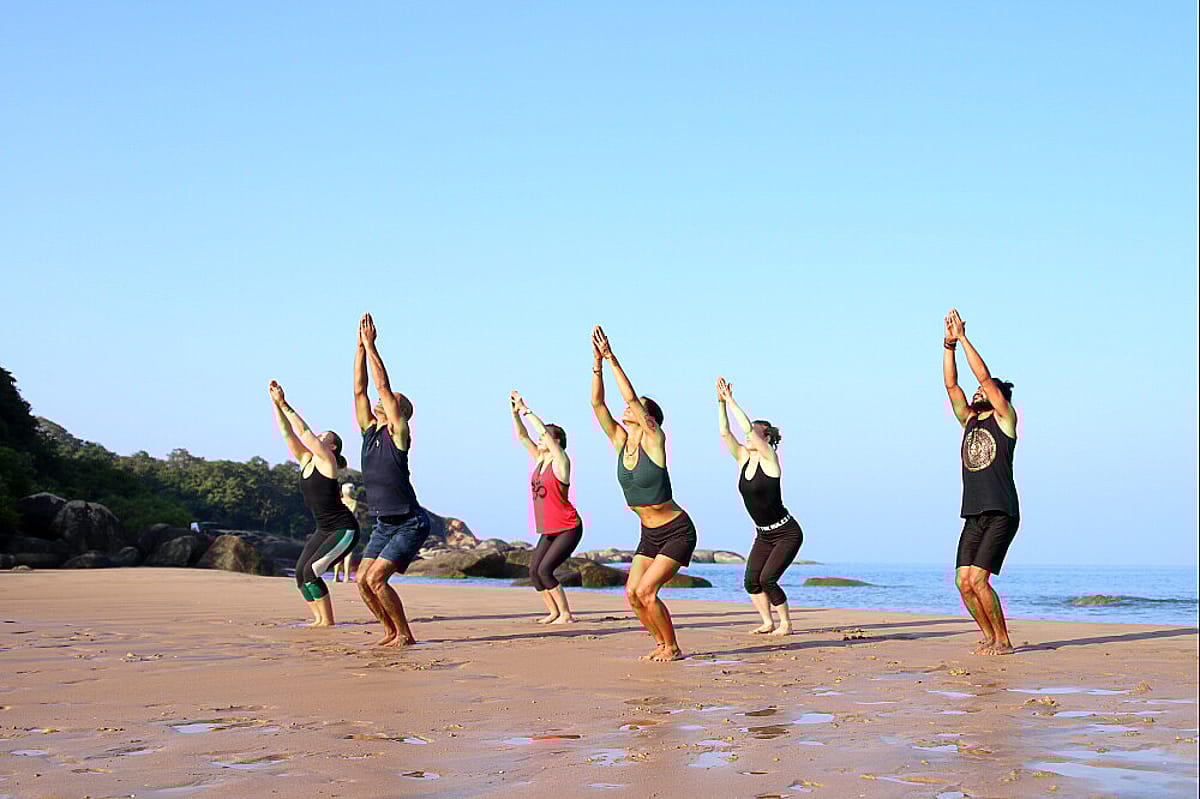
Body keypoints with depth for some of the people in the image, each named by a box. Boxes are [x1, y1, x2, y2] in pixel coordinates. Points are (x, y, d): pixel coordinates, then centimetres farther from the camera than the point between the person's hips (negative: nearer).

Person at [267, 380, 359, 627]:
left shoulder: (326, 460, -12)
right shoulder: (306, 460, 7)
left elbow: (303, 431, -20)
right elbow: (288, 433, 1)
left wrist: (284, 405, -20)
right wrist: (275, 403, -7)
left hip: (344, 530, -8)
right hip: (324, 530, 8)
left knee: (311, 571, -18)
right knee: (300, 574, -1)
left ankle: (327, 621, -9)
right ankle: (320, 619, 7)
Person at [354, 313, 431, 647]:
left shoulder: (398, 433, -11)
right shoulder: (369, 430, 8)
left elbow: (383, 385, -18)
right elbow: (360, 390, 3)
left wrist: (371, 345, -15)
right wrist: (360, 347, -1)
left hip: (410, 523, -8)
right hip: (384, 523, 8)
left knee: (376, 579, -16)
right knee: (362, 580, 2)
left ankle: (405, 634, -4)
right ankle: (392, 632, 16)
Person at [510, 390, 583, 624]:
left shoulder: (560, 462, -12)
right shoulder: (540, 460, 9)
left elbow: (545, 432, -21)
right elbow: (522, 436, 7)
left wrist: (526, 411, -19)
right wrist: (515, 411, -3)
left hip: (568, 529, -8)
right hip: (549, 530, 8)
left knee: (545, 570, -16)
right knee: (534, 571, 2)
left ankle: (566, 614, -10)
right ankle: (554, 613, 10)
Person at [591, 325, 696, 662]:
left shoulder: (654, 441, -15)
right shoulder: (620, 442, 1)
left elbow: (630, 397, -25)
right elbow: (597, 403, -4)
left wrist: (612, 359, -24)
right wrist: (597, 362, -12)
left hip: (677, 531, -7)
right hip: (650, 534, 7)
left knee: (646, 591, -15)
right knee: (632, 593, -1)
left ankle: (672, 648, 1)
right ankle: (662, 644, 15)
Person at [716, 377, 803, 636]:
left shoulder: (769, 459, -15)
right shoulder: (744, 459, 3)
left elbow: (748, 429, -26)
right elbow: (725, 432, -3)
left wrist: (731, 401, -21)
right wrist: (721, 403, -12)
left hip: (787, 533, -7)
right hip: (764, 535, 7)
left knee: (767, 579, -16)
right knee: (751, 581, -1)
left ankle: (786, 624, -3)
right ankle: (768, 623, 12)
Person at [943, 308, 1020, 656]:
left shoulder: (1005, 418, 2)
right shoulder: (969, 422, 18)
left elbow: (985, 377, -6)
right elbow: (951, 384, 13)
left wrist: (964, 338, -4)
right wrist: (949, 344, 4)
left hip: (1002, 514, -7)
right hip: (973, 516, 7)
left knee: (978, 579, -16)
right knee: (963, 581, -2)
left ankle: (1003, 641, -5)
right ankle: (990, 637, 12)